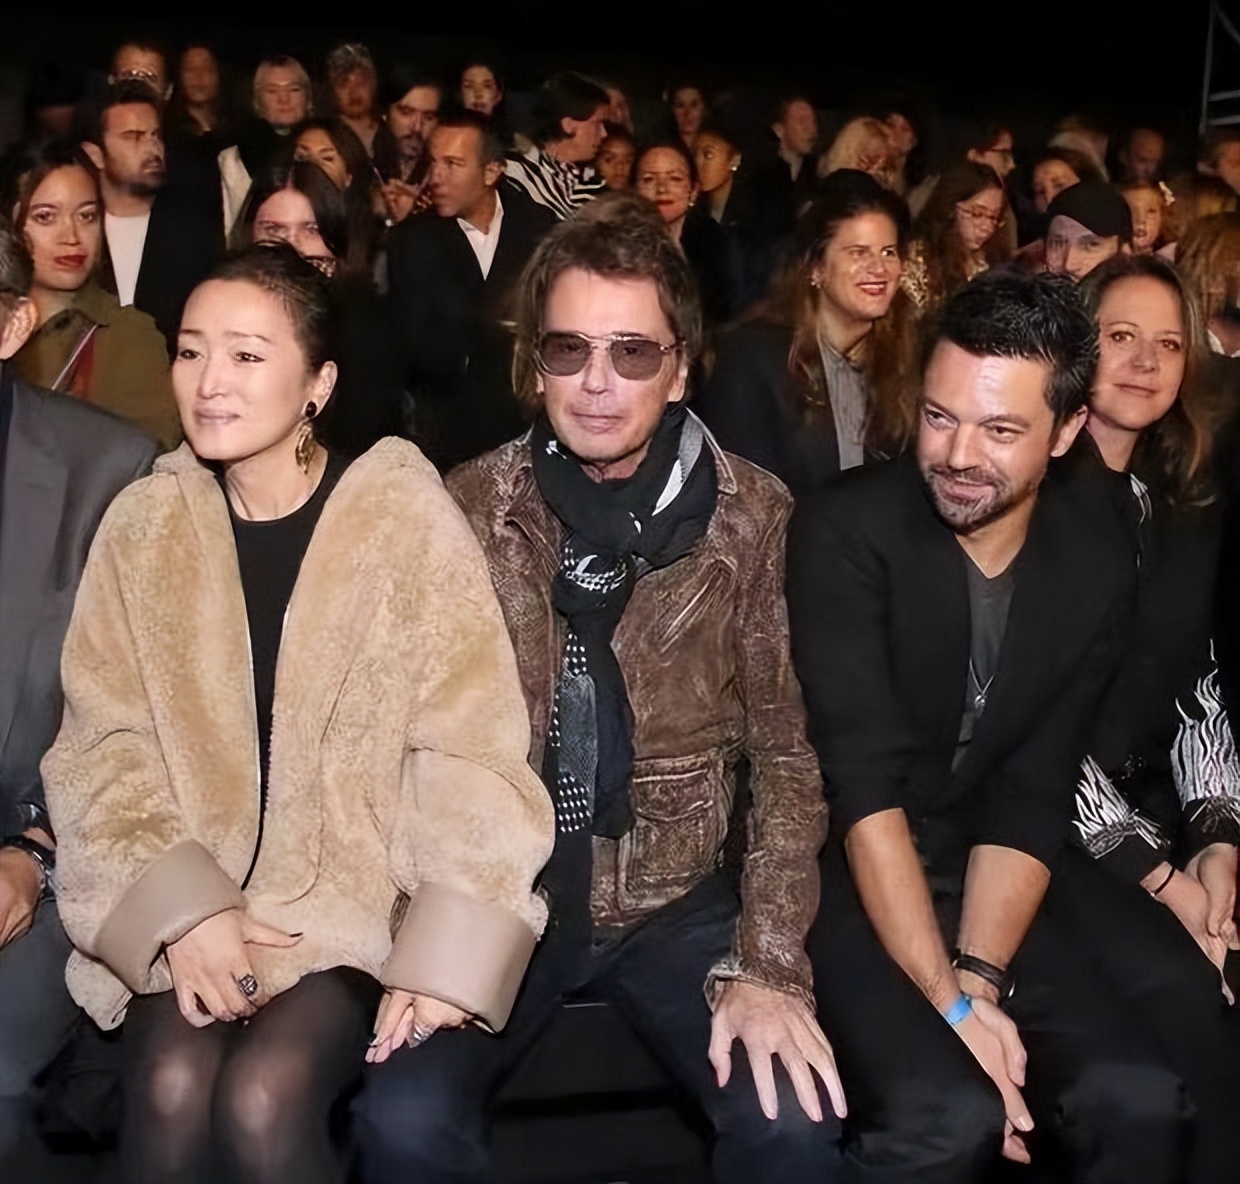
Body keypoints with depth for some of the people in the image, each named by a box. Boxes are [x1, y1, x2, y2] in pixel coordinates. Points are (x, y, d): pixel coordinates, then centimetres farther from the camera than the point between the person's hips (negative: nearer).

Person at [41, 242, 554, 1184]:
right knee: (171, 1091, -23)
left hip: (361, 901, -2)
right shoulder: (145, 522, 2)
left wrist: (441, 960, -17)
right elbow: (104, 744, 2)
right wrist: (178, 907, -14)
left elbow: (468, 755, -9)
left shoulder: (406, 517, -8)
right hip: (187, 903, 2)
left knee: (262, 1101, -24)